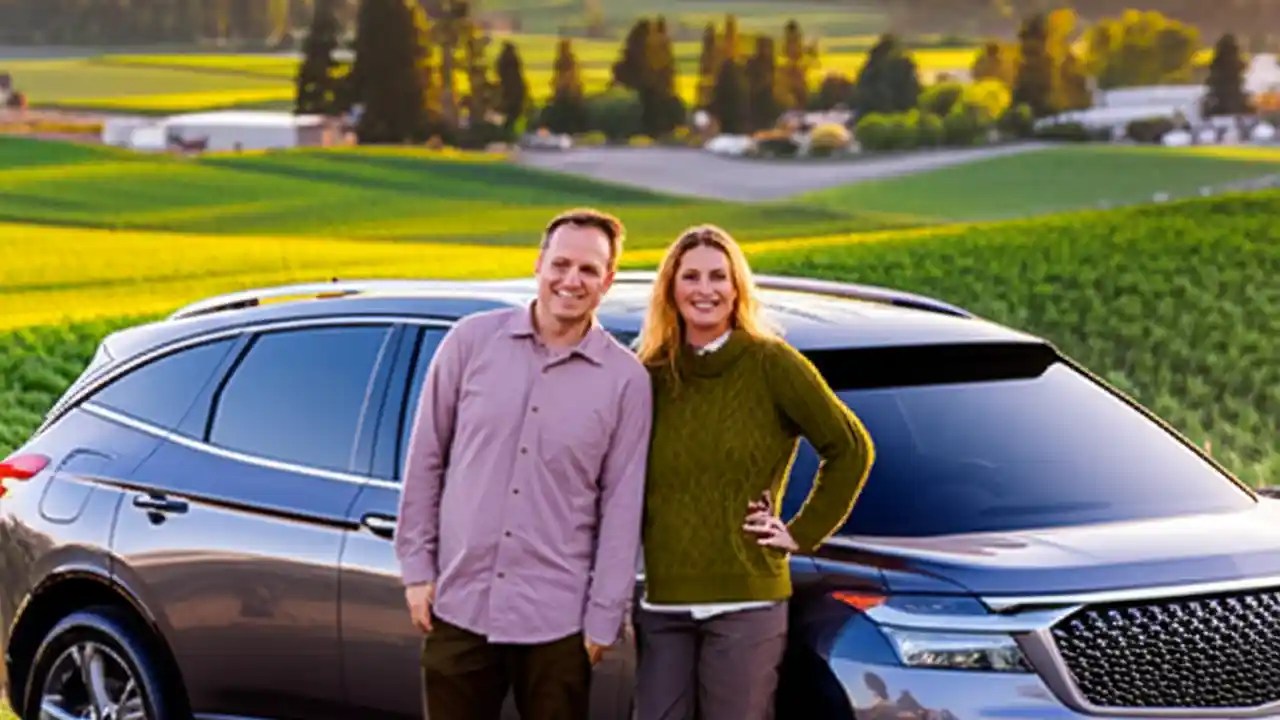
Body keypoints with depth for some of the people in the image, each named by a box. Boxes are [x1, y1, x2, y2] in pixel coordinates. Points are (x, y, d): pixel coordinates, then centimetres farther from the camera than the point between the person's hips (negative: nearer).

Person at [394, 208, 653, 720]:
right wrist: (417, 566, 3)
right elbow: (425, 459, 6)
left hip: (555, 618, -1)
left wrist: (604, 617, -2)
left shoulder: (626, 380, -2)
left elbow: (622, 505, 0)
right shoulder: (472, 340, 0)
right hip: (458, 605, 1)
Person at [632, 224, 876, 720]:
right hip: (662, 604, 4)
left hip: (746, 603, -4)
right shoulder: (652, 372, 9)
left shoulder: (771, 364, -4)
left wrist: (803, 533, -3)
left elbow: (850, 448, -1)